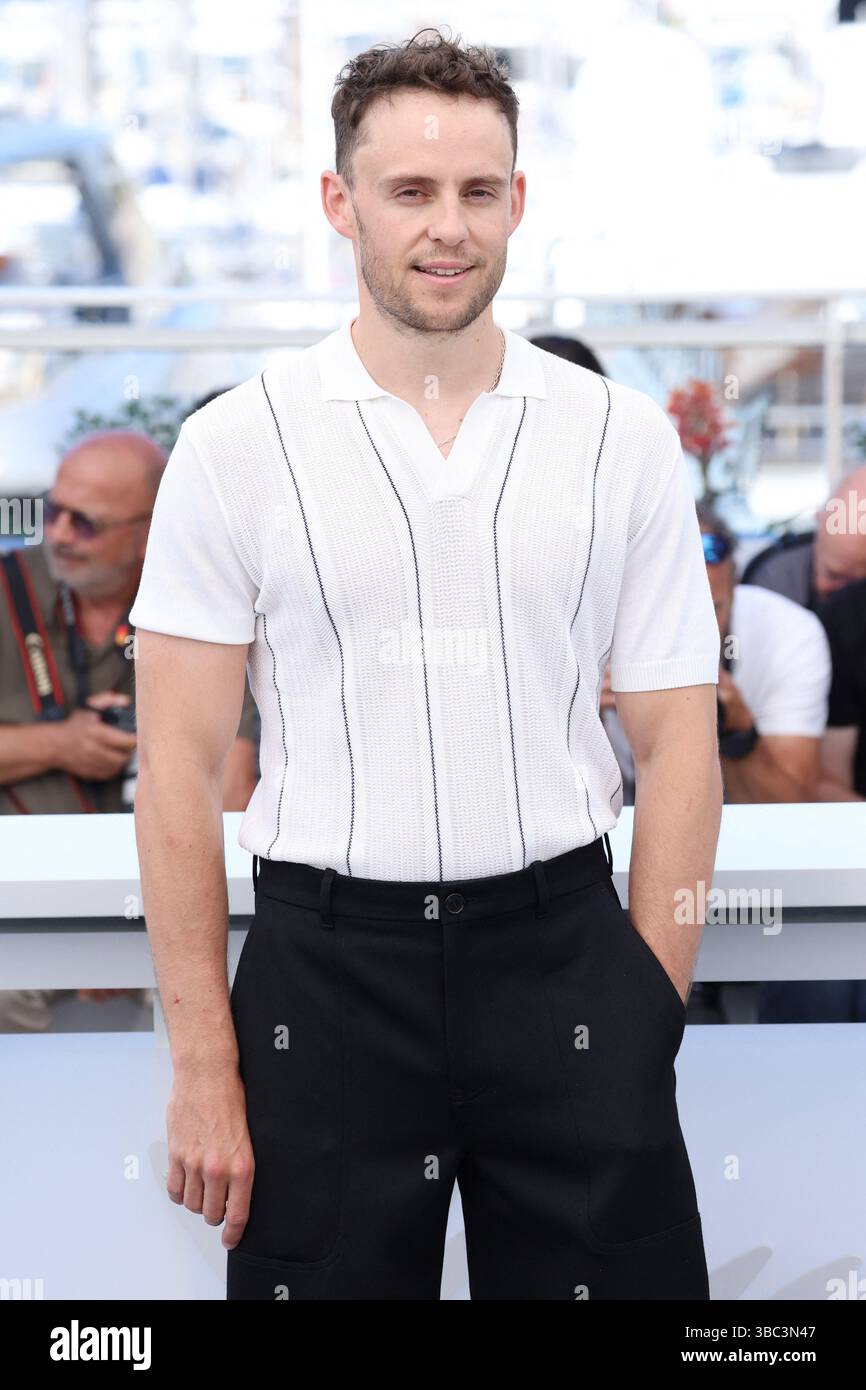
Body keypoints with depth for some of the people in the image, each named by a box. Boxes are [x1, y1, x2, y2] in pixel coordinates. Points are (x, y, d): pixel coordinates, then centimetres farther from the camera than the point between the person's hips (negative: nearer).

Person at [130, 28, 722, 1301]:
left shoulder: (624, 439, 3)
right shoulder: (238, 445, -1)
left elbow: (678, 743, 4)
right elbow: (180, 767, -2)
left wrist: (650, 1022, -3)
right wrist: (203, 1069, -5)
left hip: (562, 951, 1)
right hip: (328, 965, -1)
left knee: (612, 1268, 5)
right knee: (328, 1271, 8)